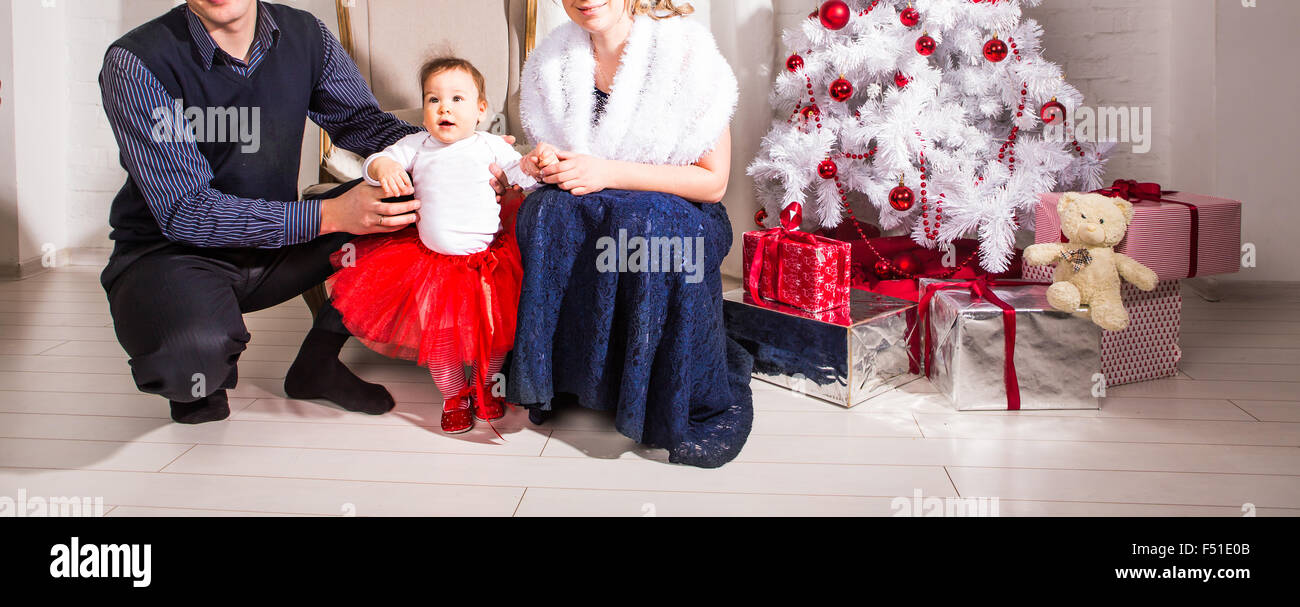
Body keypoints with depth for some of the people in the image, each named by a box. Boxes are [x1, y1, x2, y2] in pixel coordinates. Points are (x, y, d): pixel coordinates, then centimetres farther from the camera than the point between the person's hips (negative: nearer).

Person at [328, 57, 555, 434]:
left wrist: (533, 164, -25)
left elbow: (520, 174, -3)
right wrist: (383, 167, -21)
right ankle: (454, 396, 22)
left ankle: (485, 388, 26)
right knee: (437, 335, 0)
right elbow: (376, 162, 2)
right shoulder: (418, 146, 6)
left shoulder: (491, 146, 1)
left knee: (494, 331, -1)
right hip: (432, 259, 1)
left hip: (487, 260, -1)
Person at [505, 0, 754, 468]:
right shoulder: (553, 62, 4)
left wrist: (609, 173, -20)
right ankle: (559, 374, -14)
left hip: (678, 212, -4)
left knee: (641, 225, -37)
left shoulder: (684, 52, -11)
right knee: (545, 214, -28)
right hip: (588, 208, 4)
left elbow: (713, 181, -12)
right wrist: (544, 166, -7)